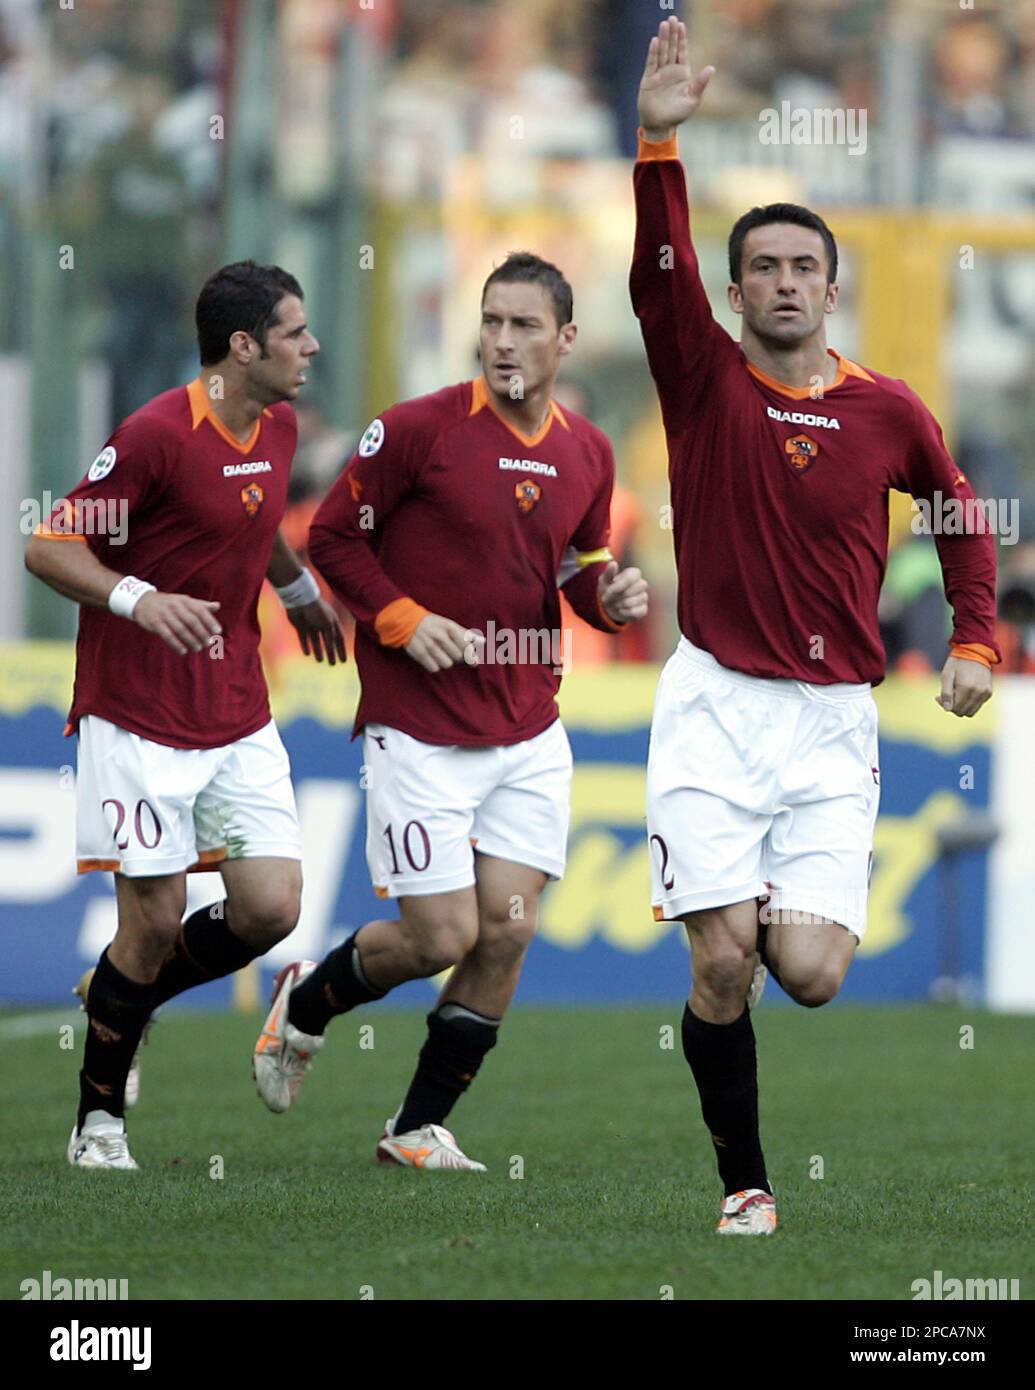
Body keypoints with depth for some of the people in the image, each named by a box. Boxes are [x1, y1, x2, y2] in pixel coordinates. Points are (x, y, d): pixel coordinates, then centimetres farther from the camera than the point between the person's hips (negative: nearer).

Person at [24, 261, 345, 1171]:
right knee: (154, 920, -5)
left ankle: (130, 999, 22)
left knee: (271, 906, -5)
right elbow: (50, 547, -16)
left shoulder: (277, 428, 7)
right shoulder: (157, 435, -17)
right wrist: (138, 599, -30)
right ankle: (99, 1120, 14)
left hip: (239, 717, 7)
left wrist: (301, 590, 39)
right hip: (139, 718, -7)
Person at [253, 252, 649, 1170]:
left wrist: (613, 594, -4)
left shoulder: (588, 454, 6)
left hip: (530, 732, 5)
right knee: (444, 934, -7)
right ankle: (305, 1006, 24)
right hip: (420, 736, -5)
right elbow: (332, 537, -3)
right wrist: (403, 619, -15)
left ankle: (421, 1128, 12)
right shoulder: (419, 430, -10)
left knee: (508, 930, -2)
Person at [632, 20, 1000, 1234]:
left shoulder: (887, 412, 3)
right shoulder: (706, 381, -1)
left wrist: (978, 644, 10)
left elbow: (963, 513, 20)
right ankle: (742, 1182, 7)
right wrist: (659, 142, -32)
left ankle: (799, 909, 27)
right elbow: (658, 275, -18)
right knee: (723, 966, -10)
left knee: (808, 972, -11)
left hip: (833, 721, 1)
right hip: (716, 709, -1)